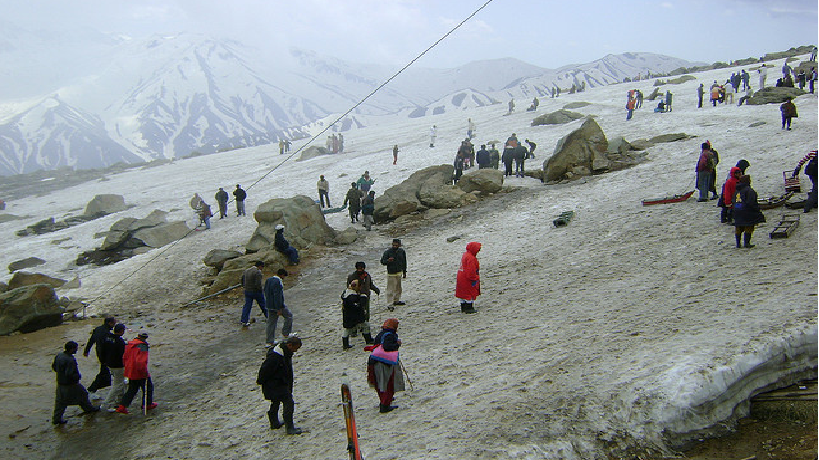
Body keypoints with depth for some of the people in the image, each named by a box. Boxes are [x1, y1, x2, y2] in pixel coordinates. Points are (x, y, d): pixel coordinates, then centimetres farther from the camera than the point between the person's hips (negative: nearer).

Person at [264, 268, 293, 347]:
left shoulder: (268, 280, 8)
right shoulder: (278, 282, -20)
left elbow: (266, 292, 18)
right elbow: (277, 296, -24)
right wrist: (279, 309, -22)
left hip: (269, 306, 8)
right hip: (278, 305, -8)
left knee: (271, 323, 12)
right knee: (289, 316, 14)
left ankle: (269, 341, 15)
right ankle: (286, 333, 17)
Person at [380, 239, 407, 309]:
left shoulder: (401, 252, 2)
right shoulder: (388, 252, -12)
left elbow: (404, 263, 12)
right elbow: (383, 262, -13)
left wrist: (404, 272, 14)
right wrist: (388, 260, -35)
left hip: (399, 272, 5)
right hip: (391, 273, -5)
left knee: (398, 287, 16)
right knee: (390, 288, -6)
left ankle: (396, 300, 30)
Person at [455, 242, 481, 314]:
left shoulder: (465, 254, 11)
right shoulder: (471, 258, -23)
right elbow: (471, 271, -25)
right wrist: (474, 279, -14)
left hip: (461, 277, 10)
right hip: (467, 280, -10)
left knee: (463, 293, 16)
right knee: (470, 294, 0)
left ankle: (463, 308, 25)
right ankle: (469, 308, 4)